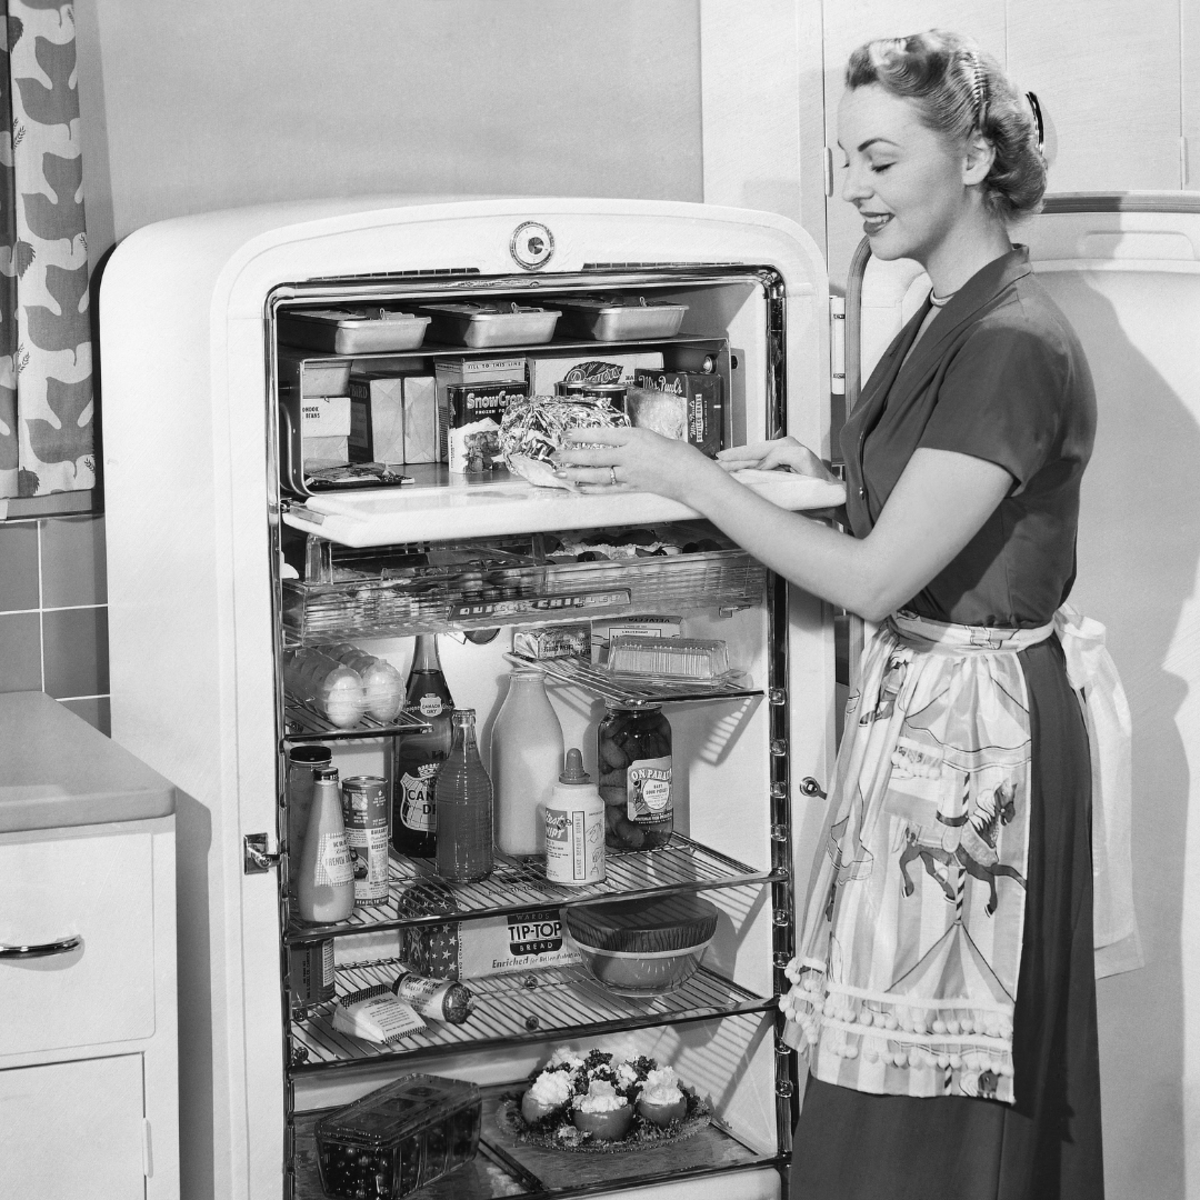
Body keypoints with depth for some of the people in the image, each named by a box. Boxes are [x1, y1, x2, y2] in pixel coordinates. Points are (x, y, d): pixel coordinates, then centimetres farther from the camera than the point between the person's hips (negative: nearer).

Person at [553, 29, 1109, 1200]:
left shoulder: (1014, 347, -20)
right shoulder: (945, 318, 10)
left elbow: (874, 578, -22)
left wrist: (685, 474, -16)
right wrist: (823, 472, 4)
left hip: (970, 727, -9)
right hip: (910, 702, 9)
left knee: (930, 1083, 1)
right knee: (897, 1068, 15)